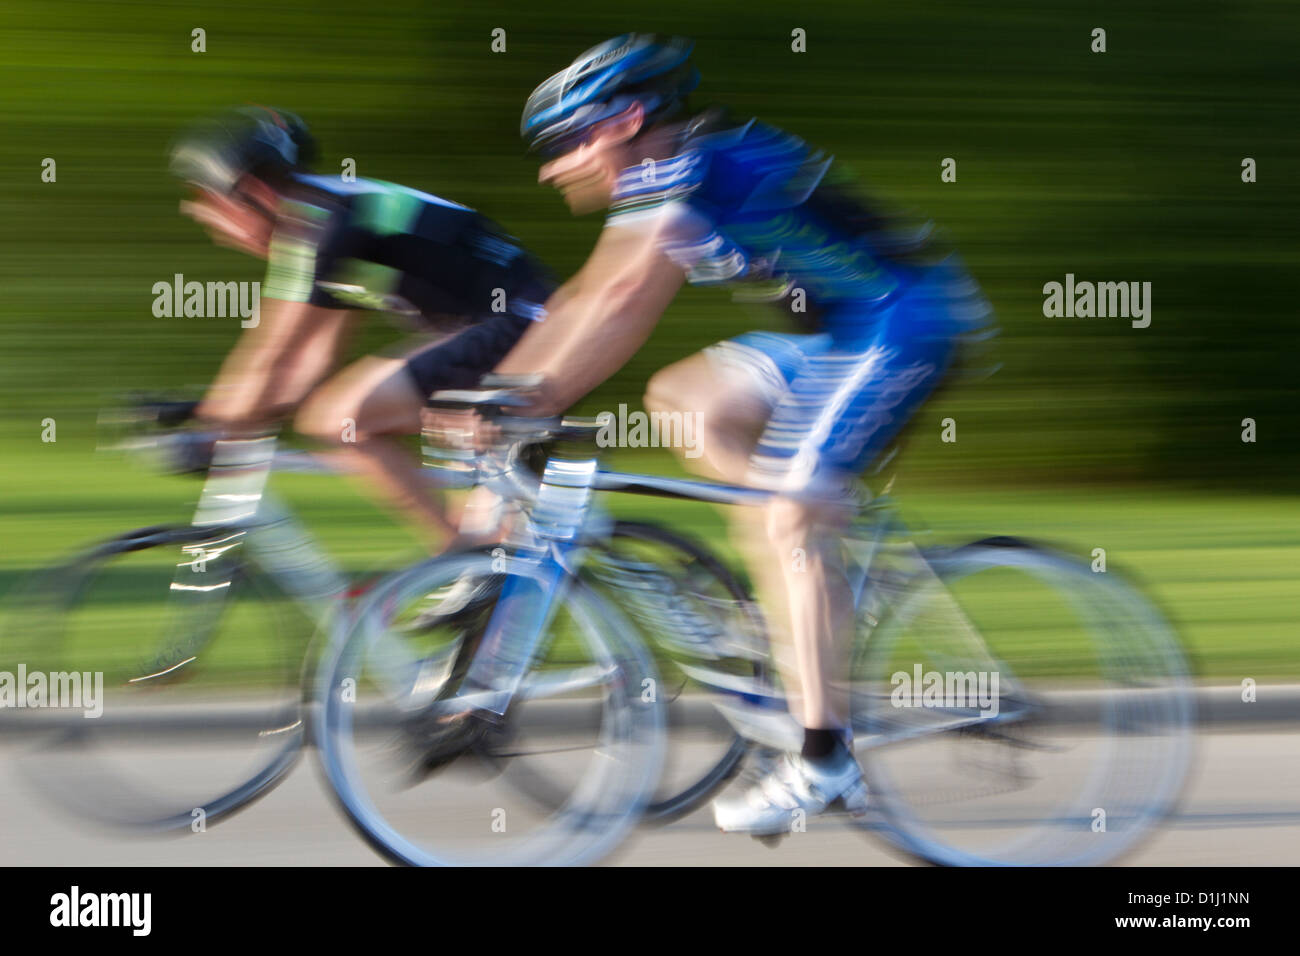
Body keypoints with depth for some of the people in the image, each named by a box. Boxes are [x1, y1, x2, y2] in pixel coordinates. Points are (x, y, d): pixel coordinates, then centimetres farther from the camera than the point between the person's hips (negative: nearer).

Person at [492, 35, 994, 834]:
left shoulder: (688, 168, -18)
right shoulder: (660, 180, 12)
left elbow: (626, 304, -27)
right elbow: (583, 300, 13)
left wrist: (537, 400, -25)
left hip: (898, 325, -10)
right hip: (844, 333, 10)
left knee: (789, 523, -16)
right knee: (683, 399, 6)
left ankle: (824, 761, -16)